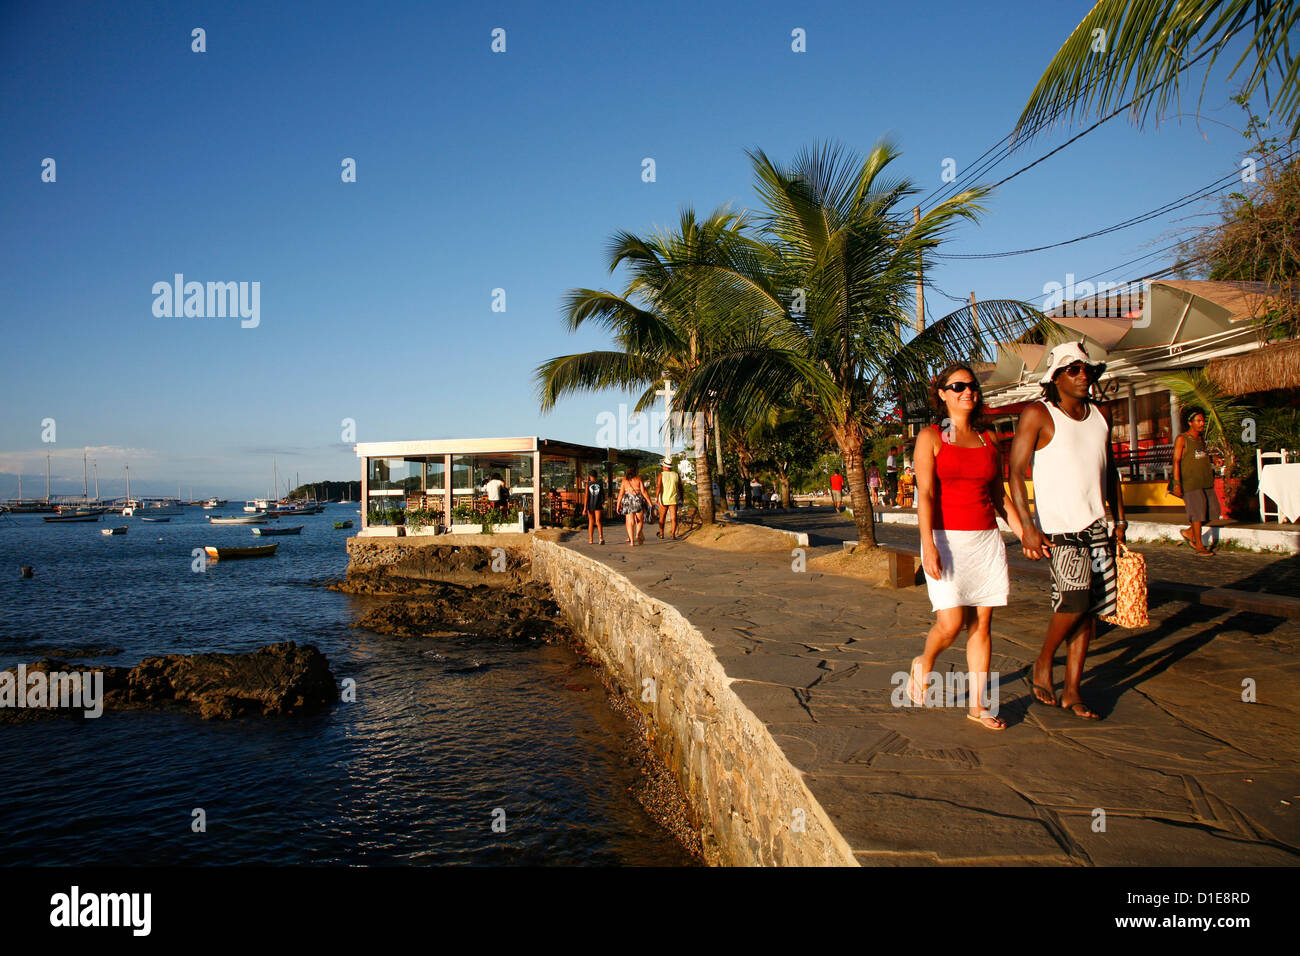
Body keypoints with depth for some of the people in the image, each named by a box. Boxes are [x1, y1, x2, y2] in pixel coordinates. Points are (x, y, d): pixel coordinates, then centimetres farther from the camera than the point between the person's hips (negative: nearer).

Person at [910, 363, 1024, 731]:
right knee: (951, 623, -10)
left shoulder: (988, 439, 13)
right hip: (947, 539, -4)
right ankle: (923, 664, 21)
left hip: (986, 540, 4)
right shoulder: (930, 437, 0)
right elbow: (925, 495, -10)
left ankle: (978, 704, 14)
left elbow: (1000, 495, 17)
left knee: (982, 622, 4)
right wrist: (929, 545, -19)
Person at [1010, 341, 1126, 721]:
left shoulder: (1099, 416, 14)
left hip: (1097, 524, 6)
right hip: (1059, 525, -6)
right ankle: (1042, 665, 7)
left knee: (1089, 609, 5)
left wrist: (1120, 518, 17)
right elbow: (1016, 471, -11)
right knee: (1075, 599, -18)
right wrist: (1027, 526, -19)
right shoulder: (1038, 415, -6)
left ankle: (1072, 691, 14)